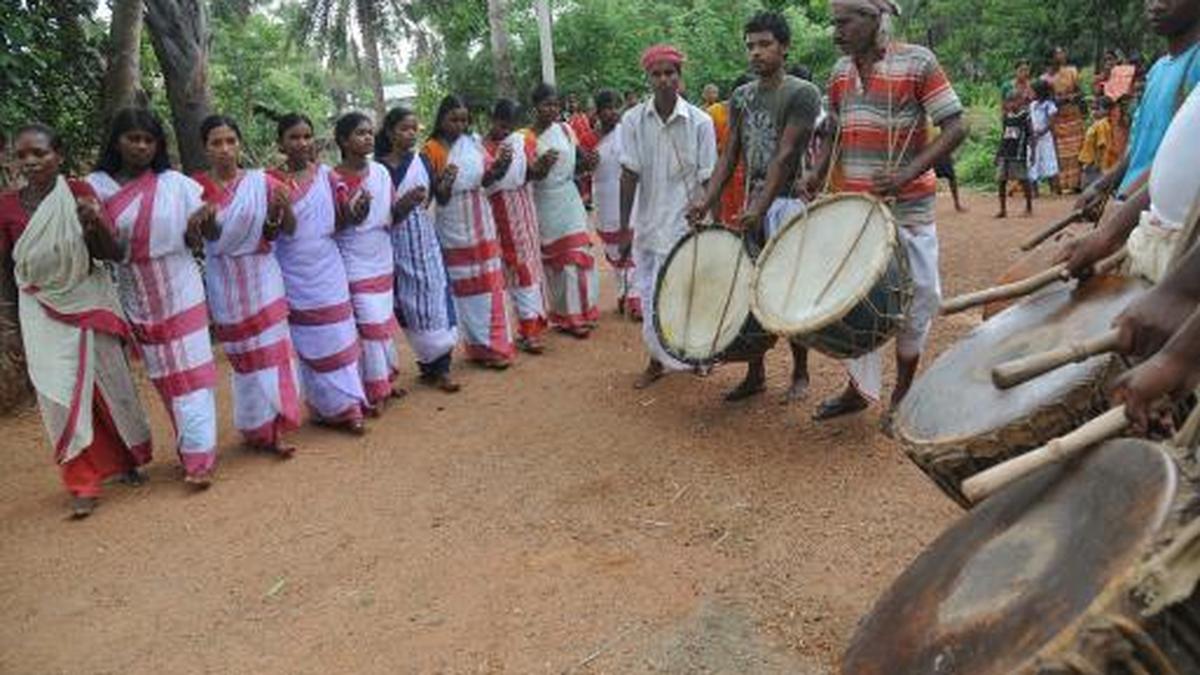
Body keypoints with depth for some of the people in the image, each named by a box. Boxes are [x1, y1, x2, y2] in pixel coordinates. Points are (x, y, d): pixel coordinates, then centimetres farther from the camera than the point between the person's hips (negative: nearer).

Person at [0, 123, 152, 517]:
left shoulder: (79, 193, -6)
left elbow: (114, 255, -9)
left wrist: (96, 222, -26)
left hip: (90, 303, 0)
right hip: (43, 314, 0)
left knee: (109, 383, 10)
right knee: (61, 395, 0)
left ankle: (127, 459, 31)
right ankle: (82, 484, 11)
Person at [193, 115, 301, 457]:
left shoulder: (261, 181, -2)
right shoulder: (197, 186, -3)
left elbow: (289, 230, 0)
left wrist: (283, 207, -19)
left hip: (263, 276, 1)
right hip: (225, 283, 0)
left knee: (271, 348, 2)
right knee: (246, 355, 9)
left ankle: (269, 427, 12)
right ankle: (259, 428, 22)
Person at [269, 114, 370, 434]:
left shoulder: (326, 174, 3)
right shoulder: (272, 181, -5)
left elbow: (338, 222, 7)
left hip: (328, 271, 2)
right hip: (294, 276, -2)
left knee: (337, 339, 6)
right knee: (309, 345, 6)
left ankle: (346, 406, 16)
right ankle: (329, 408, 18)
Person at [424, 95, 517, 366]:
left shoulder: (473, 141, 1)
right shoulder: (432, 149, -9)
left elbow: (487, 178, 0)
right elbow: (438, 196, -10)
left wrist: (501, 165, -19)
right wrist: (445, 182, -31)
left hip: (481, 222, 4)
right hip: (454, 227, -4)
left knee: (489, 282, 8)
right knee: (466, 287, 5)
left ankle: (495, 342, 19)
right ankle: (482, 345, 14)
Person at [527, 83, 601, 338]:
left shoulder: (565, 130, 3)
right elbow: (524, 174, -9)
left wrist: (587, 162, -8)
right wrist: (539, 165, -28)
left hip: (569, 198, 3)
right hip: (544, 204, -3)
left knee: (577, 254, 2)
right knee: (554, 260, 3)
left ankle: (579, 311, 15)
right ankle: (566, 316, 13)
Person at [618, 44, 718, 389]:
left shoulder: (700, 122, -5)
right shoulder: (633, 120, -1)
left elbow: (708, 179, -3)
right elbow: (629, 175, -3)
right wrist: (624, 227, -5)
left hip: (687, 225, -2)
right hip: (647, 226, 2)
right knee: (650, 296, 10)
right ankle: (657, 360, 27)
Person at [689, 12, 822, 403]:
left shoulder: (802, 94, -7)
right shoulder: (741, 97, 11)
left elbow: (785, 156, -16)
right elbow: (730, 155, 8)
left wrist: (760, 208, -23)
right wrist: (707, 200, -5)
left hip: (789, 203, -5)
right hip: (752, 206, 6)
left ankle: (800, 375, 15)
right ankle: (755, 374, 17)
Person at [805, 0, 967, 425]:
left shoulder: (917, 63, -10)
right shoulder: (841, 71, 7)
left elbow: (956, 128, -14)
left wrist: (908, 173, -27)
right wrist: (817, 175, 0)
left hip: (907, 207, -5)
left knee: (913, 299, 4)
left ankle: (903, 394, 20)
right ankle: (860, 387, 27)